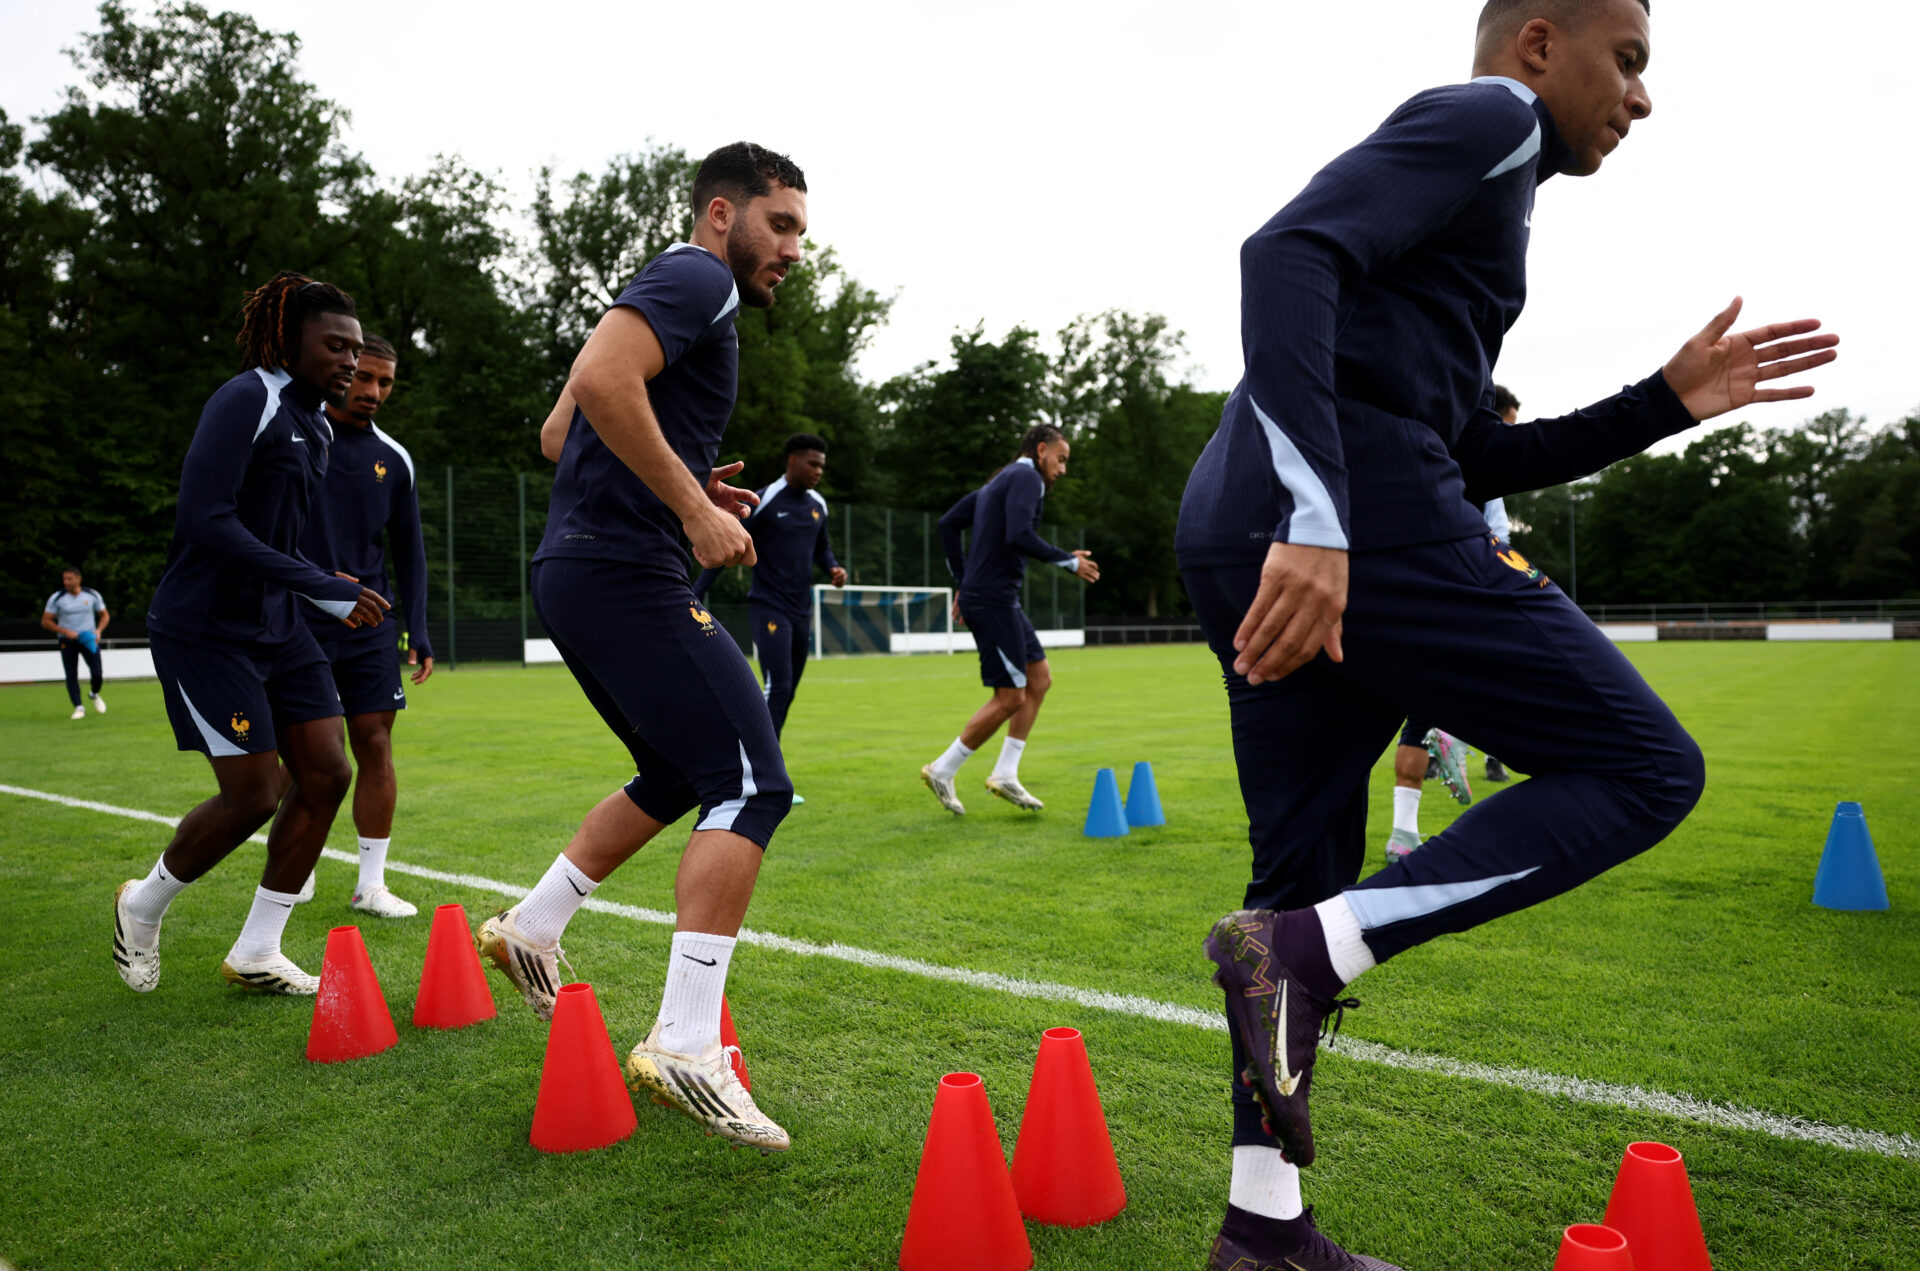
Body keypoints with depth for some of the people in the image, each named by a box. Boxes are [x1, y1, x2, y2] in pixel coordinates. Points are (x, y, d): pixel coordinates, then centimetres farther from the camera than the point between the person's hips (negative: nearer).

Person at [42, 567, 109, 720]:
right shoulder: (56, 598, -5)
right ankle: (79, 708, 1)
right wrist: (65, 631, -15)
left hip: (89, 639, 1)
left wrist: (99, 630, -8)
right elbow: (45, 621, -2)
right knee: (71, 676, -5)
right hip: (68, 642, 0)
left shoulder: (92, 595, -1)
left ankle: (94, 694, 23)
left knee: (97, 673, -8)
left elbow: (104, 615, 10)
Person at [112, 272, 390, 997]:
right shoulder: (247, 400, -14)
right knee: (254, 795, -8)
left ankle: (254, 955, 13)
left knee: (326, 775, 1)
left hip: (276, 626, 9)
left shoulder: (317, 428, 13)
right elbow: (205, 521, -23)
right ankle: (142, 906, 23)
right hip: (205, 629, -9)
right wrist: (323, 588, -26)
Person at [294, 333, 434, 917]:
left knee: (375, 746, 0)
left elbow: (409, 551, 14)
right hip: (300, 623, -3)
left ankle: (371, 882, 9)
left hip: (369, 627, 3)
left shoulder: (394, 459, 9)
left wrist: (419, 632, 7)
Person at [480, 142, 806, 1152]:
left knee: (678, 777, 23)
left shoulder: (674, 297, 26)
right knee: (751, 785, -12)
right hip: (625, 575, -11)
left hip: (575, 574, 11)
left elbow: (558, 434, 27)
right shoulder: (696, 278, -5)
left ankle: (532, 927, 32)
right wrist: (692, 506, -21)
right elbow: (599, 380, -24)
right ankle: (684, 1046, -13)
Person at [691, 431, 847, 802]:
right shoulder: (764, 502, -9)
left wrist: (833, 568, 3)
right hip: (769, 608, -7)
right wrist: (697, 595, -10)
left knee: (787, 692, 9)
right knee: (778, 686, -18)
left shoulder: (817, 505, 11)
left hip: (801, 612, 7)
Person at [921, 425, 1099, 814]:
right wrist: (1070, 562, -13)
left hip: (998, 599, 11)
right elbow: (1018, 536, -24)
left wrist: (964, 582, 20)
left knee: (1040, 677, 13)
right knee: (1011, 697, -5)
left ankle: (1005, 774, 13)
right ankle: (942, 771, 5)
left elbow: (948, 524, 21)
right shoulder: (1026, 477, -9)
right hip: (993, 601, -11)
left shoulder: (999, 482, 21)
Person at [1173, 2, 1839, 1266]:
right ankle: (1303, 952, -13)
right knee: (1645, 769, 1)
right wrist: (1318, 520, -28)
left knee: (1307, 870, 13)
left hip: (1241, 541, 10)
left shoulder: (1472, 191, 34)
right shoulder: (1488, 119, 4)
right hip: (1366, 527, -10)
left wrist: (1668, 402, 28)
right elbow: (1290, 256, -17)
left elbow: (1476, 459, 33)